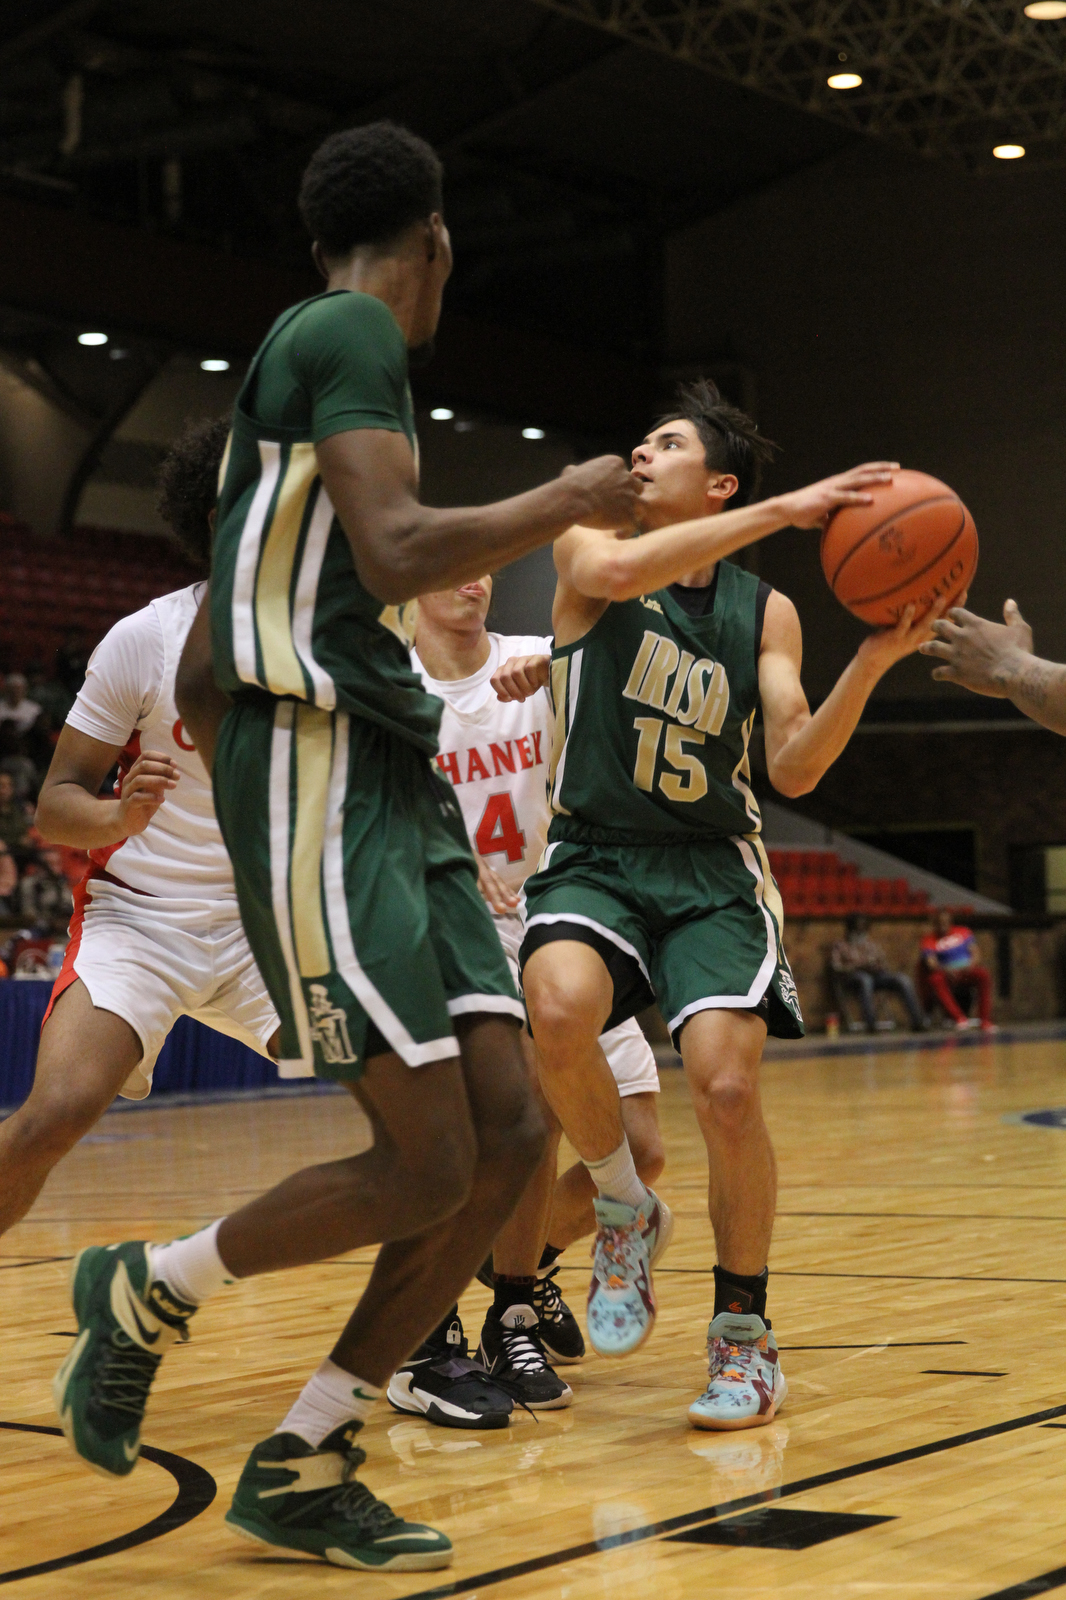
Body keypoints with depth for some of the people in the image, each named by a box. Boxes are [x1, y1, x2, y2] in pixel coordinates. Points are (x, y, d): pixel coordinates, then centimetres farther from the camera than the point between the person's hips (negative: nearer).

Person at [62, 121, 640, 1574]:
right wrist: (571, 501, -7)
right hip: (318, 776, -10)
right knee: (424, 1164, -11)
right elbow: (397, 554, -21)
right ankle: (148, 1292, 13)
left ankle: (301, 1470, 10)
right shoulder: (350, 330, -5)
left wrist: (241, 781, 35)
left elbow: (200, 675, 26)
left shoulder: (309, 348, 24)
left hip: (396, 787, 10)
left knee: (510, 1134, 2)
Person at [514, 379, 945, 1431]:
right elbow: (619, 571, -24)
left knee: (725, 1085, -20)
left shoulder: (764, 612, 8)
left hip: (713, 873, 1)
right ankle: (625, 1207, -3)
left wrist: (871, 662, -15)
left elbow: (794, 769, 0)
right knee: (557, 1010, -33)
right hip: (594, 860, -1)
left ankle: (743, 1334, 4)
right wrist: (786, 509, -25)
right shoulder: (588, 554, 2)